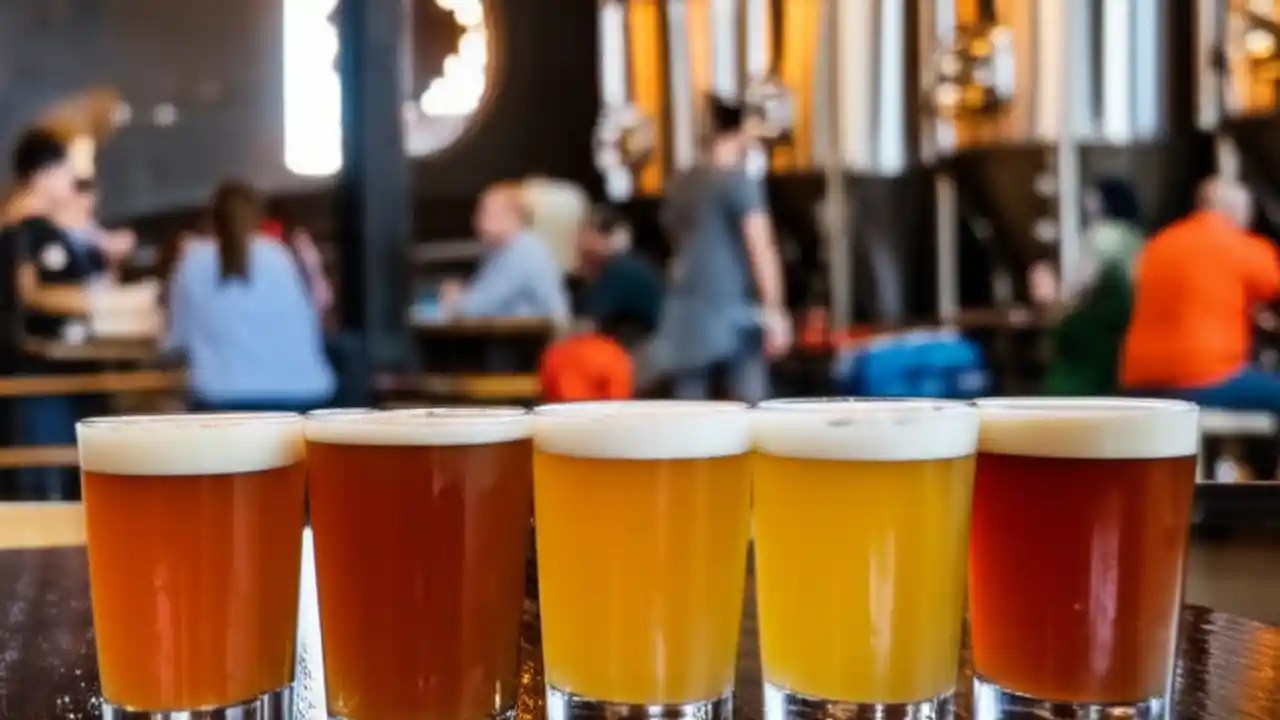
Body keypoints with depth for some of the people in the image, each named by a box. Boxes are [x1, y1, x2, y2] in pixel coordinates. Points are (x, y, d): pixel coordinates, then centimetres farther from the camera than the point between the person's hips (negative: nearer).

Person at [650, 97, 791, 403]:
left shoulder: (679, 186, 14)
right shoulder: (740, 182, -6)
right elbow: (761, 249, -12)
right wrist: (775, 311, -13)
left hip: (685, 319, 7)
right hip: (731, 314, -6)